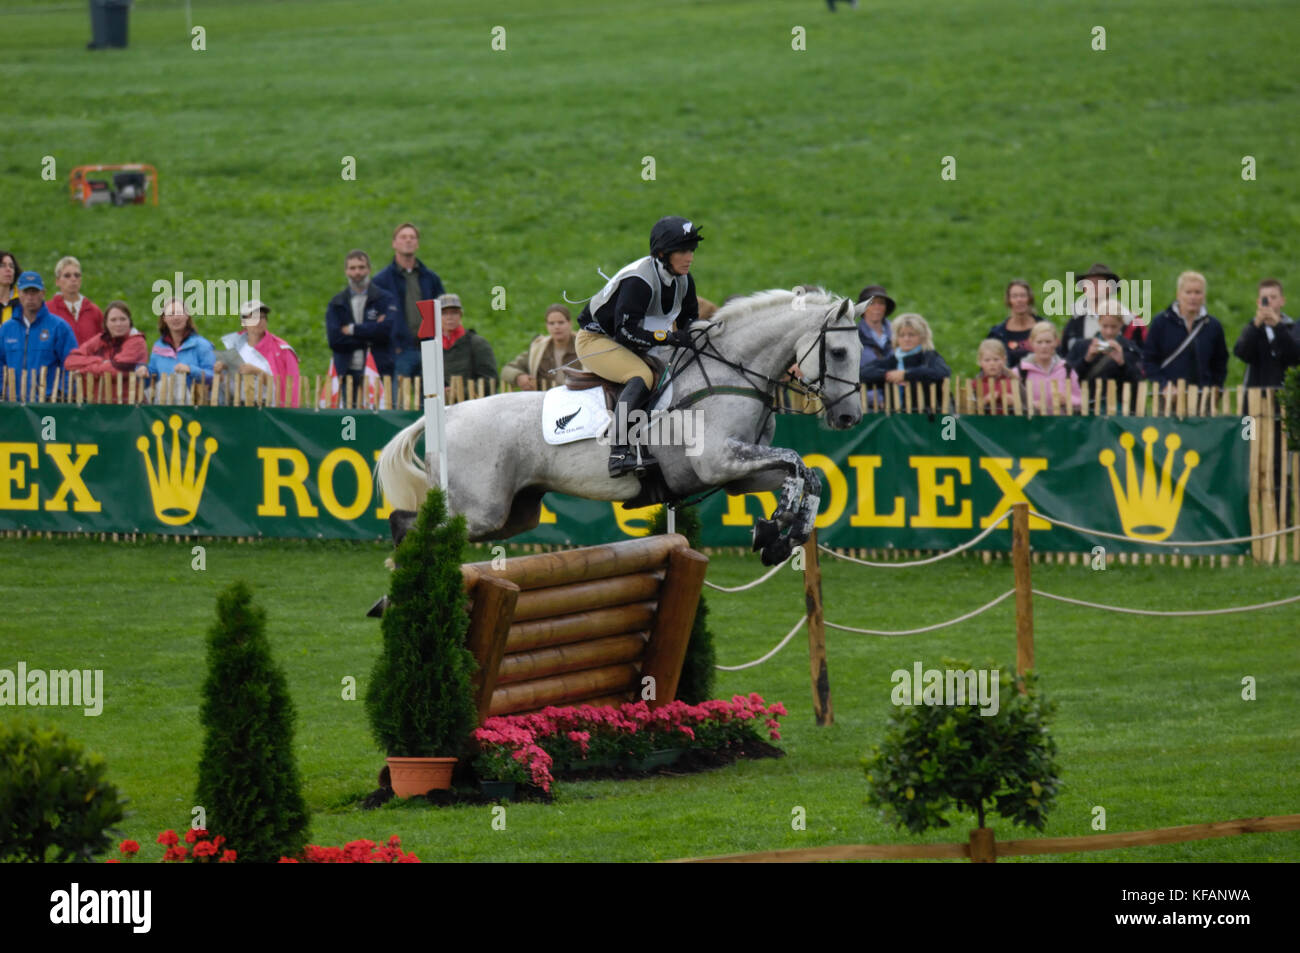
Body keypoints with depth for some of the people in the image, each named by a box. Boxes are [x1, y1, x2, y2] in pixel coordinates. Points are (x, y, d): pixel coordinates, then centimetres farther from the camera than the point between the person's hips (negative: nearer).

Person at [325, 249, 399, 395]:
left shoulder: (386, 300, 6)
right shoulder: (336, 304, 14)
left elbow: (388, 329, -11)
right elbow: (333, 339, 0)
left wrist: (352, 329, -3)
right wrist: (369, 337, -6)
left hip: (379, 372, -2)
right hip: (347, 374, 2)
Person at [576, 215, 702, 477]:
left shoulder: (683, 281, -3)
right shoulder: (638, 281, -29)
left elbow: (689, 320, 10)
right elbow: (626, 330, -34)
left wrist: (693, 335, -11)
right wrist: (670, 337, -36)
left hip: (630, 347, 9)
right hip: (596, 340, -9)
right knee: (642, 376, -33)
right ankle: (619, 452, -44)